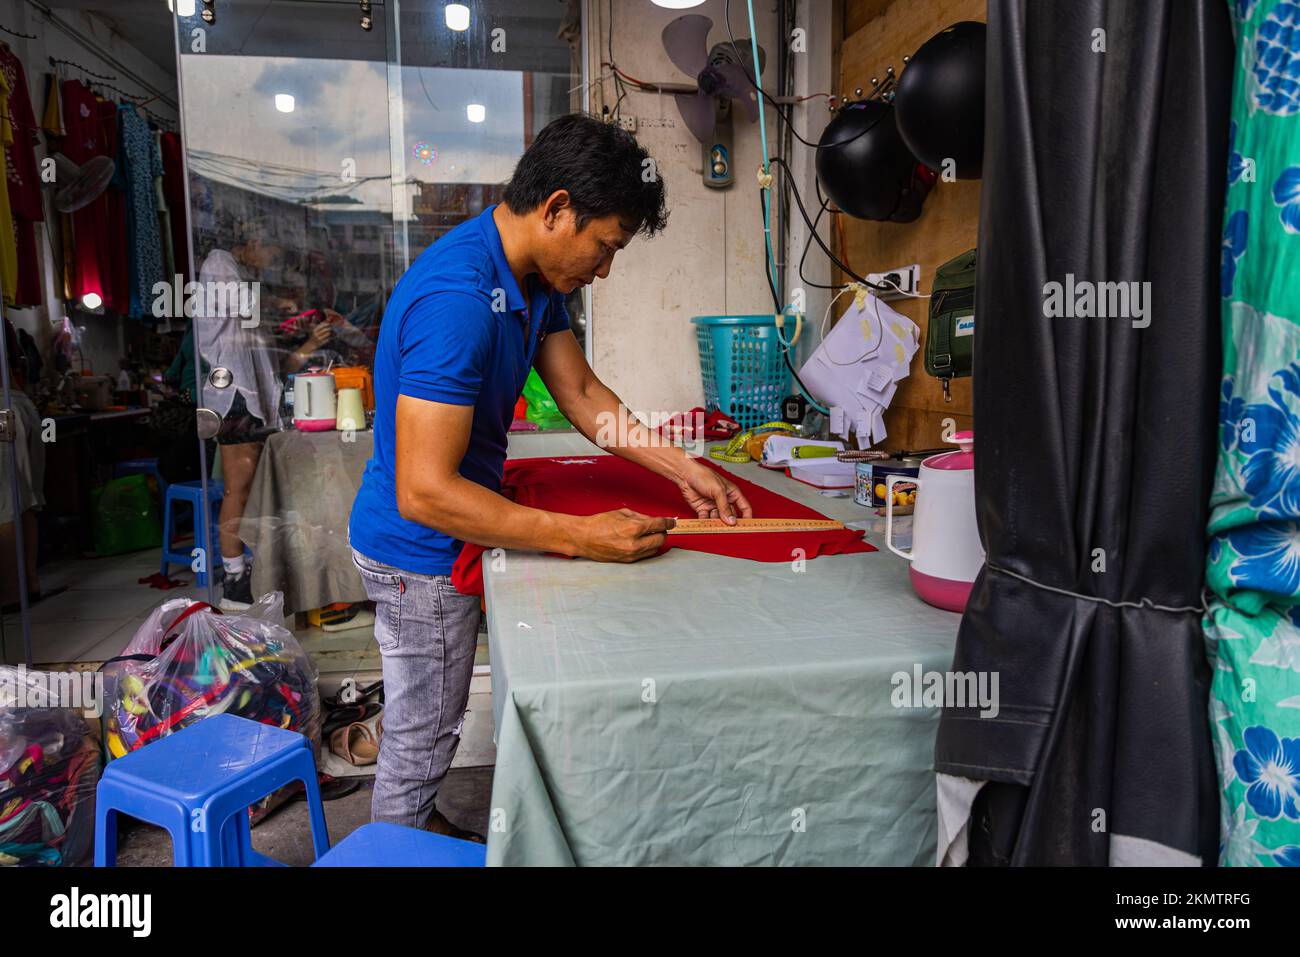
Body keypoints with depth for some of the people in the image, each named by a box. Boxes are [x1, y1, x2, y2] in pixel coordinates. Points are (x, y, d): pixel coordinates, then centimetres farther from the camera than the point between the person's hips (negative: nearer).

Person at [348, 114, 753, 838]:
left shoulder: (536, 276, 0)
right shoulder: (458, 300, -32)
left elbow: (582, 394, 6)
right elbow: (424, 493, -33)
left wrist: (683, 467, -1)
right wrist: (580, 537, -32)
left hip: (451, 540, 9)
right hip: (422, 556, -9)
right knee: (421, 743, 11)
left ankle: (424, 830, 47)